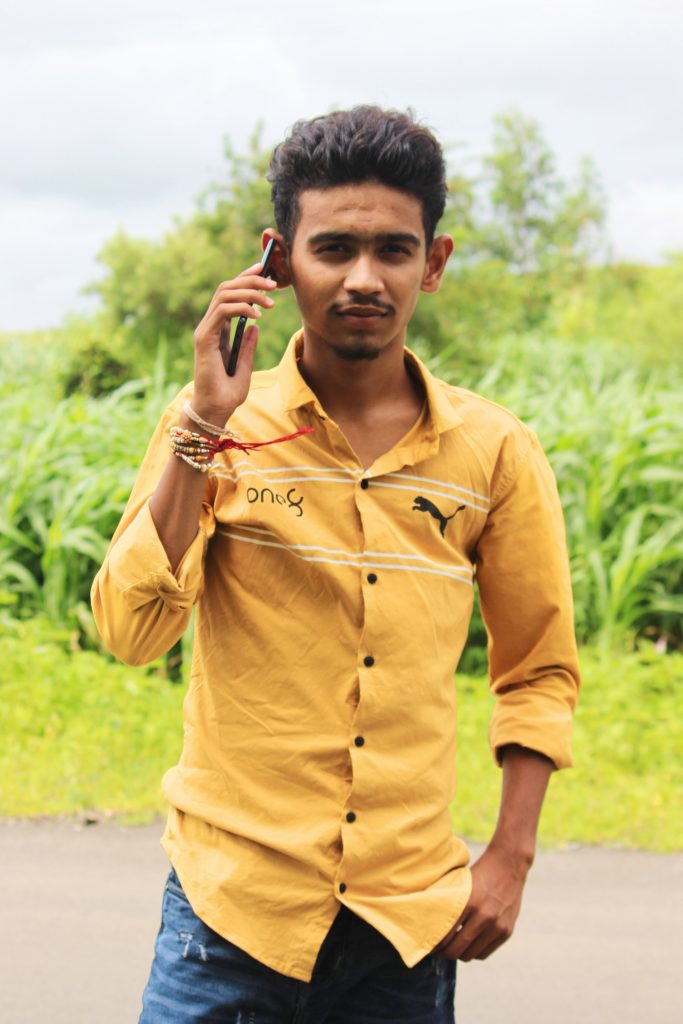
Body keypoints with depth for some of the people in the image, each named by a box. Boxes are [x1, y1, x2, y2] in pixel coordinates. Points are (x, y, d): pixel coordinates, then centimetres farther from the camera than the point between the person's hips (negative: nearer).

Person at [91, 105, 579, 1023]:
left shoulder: (495, 453, 0)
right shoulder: (215, 430, -2)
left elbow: (540, 670, 9)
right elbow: (131, 631, -13)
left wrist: (511, 856, 2)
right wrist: (204, 427, -18)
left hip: (412, 915, 1)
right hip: (233, 906, -1)